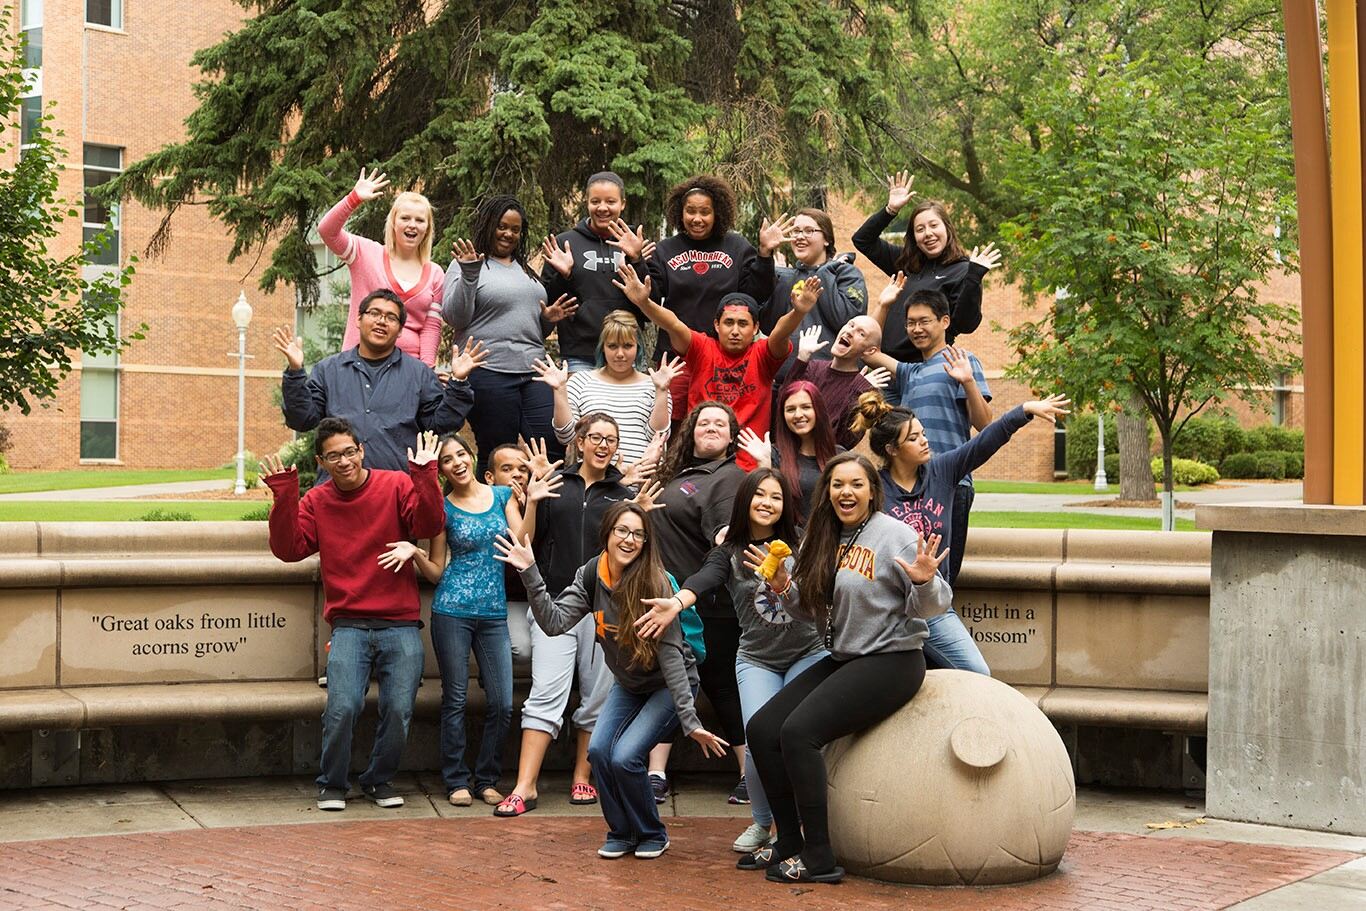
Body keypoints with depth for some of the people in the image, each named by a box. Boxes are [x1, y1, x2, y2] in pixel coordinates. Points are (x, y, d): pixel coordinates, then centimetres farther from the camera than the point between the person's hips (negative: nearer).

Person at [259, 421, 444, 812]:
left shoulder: (397, 486, 2)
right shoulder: (316, 501, 8)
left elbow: (429, 525, -10)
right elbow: (289, 549, -2)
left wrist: (425, 477, -22)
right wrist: (284, 497, -11)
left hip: (400, 625, 0)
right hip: (349, 625, 0)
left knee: (399, 710, -3)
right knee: (343, 707, -14)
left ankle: (379, 780, 21)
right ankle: (332, 783, 9)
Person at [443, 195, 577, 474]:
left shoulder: (525, 270, 22)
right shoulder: (469, 265, 2)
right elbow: (455, 318, -9)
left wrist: (548, 319, 7)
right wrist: (468, 275, -19)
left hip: (534, 371, 6)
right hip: (489, 374, -6)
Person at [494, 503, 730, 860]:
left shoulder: (654, 583, -26)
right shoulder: (591, 575, -11)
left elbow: (670, 654, -26)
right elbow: (555, 622, -18)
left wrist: (690, 721, -26)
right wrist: (530, 574, -28)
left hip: (669, 684, -5)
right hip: (627, 683, 5)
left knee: (624, 757, -19)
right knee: (598, 750, -14)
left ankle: (652, 835, 6)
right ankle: (620, 832, 9)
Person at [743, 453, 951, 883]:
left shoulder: (894, 536, -11)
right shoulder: (822, 539, 10)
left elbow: (932, 606, -13)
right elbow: (812, 611, 17)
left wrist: (924, 580, -33)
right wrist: (783, 587, -1)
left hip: (891, 661, -8)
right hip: (842, 661, 8)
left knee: (799, 731, -23)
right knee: (761, 729, -2)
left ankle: (818, 858, -14)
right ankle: (790, 841, 10)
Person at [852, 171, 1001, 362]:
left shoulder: (962, 270, -4)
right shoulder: (905, 263, 13)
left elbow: (965, 324, -16)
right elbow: (862, 240, 19)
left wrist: (974, 277, -26)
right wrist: (890, 210, 7)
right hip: (888, 361, 6)